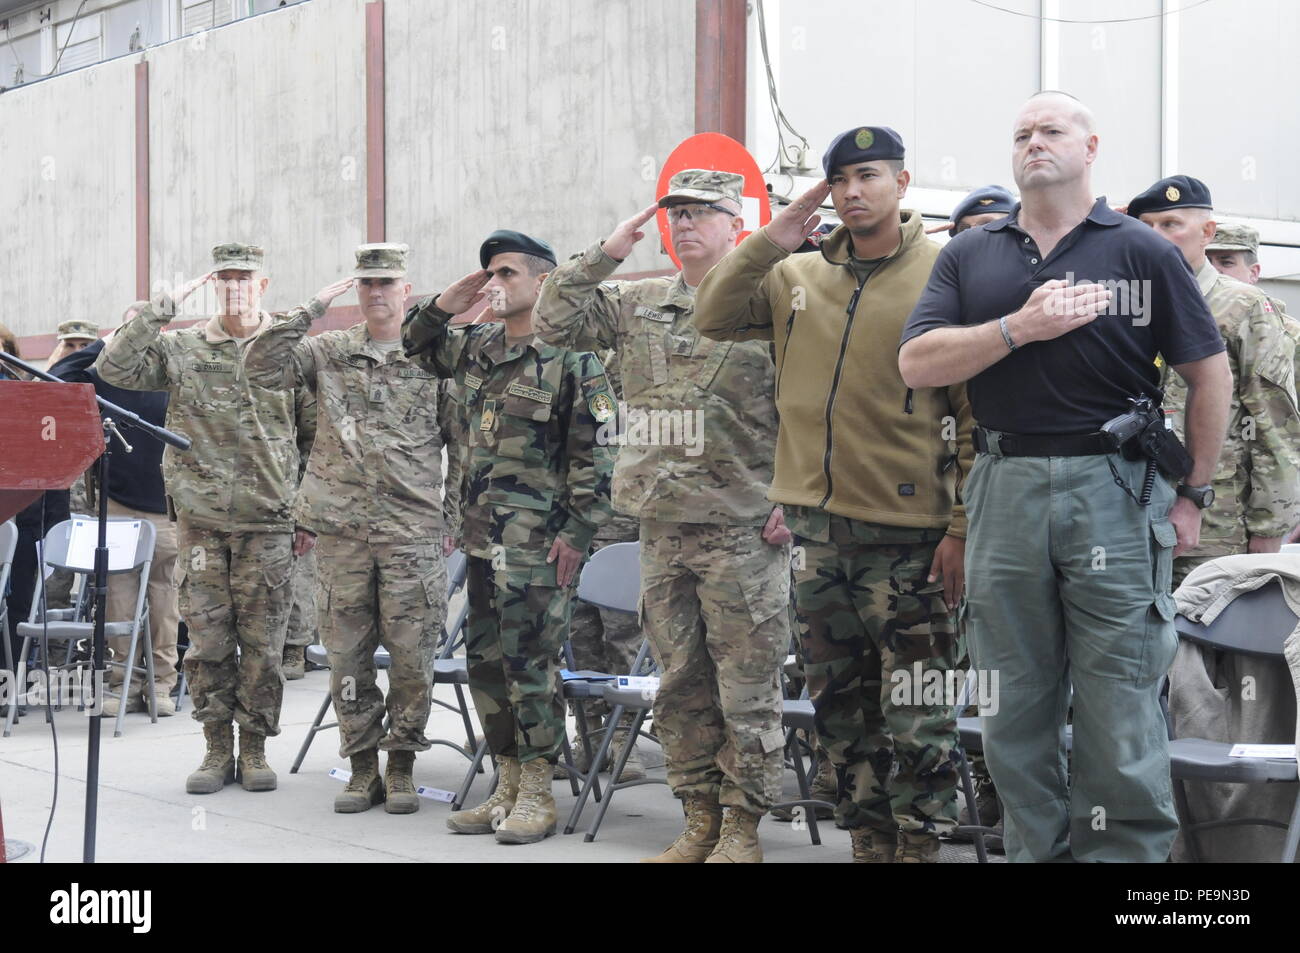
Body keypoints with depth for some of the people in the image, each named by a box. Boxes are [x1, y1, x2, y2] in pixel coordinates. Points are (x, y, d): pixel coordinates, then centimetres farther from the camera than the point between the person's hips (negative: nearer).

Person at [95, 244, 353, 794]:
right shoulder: (180, 350, 6)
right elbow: (114, 368, -5)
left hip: (268, 524, -1)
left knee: (262, 645, 3)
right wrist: (160, 309, -8)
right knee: (208, 640, 4)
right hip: (200, 522, 1)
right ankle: (217, 751, 15)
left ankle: (254, 749, 14)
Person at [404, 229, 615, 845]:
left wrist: (577, 531, -15)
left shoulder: (571, 357, -8)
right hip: (481, 536, 8)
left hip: (537, 542, -8)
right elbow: (418, 345, 30)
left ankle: (537, 795, 5)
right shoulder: (477, 348, 14)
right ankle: (507, 789, 21)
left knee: (529, 664, -5)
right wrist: (443, 306, 9)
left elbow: (594, 455, -10)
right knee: (485, 661, 11)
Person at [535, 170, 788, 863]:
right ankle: (699, 822, 21)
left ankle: (742, 827, 9)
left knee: (747, 687, 0)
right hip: (662, 527, 6)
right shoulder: (637, 304, 13)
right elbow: (555, 323, 11)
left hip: (743, 528, -5)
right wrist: (605, 254, 3)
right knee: (680, 685, 11)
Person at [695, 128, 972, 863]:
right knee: (843, 709, 14)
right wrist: (769, 245, -5)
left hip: (907, 534, -6)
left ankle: (919, 845, 9)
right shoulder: (798, 277, 9)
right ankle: (870, 844, 26)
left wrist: (962, 529, -13)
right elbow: (715, 319, 7)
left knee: (914, 718, -2)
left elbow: (979, 414, -9)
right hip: (818, 527, 6)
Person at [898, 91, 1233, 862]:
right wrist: (1020, 326, -12)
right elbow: (917, 364, 0)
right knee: (1016, 703, 9)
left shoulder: (1142, 252, 4)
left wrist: (1193, 494, 1)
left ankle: (1128, 850, 7)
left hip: (1114, 488, -3)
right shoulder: (970, 256, 12)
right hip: (1005, 488, 3)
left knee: (1119, 703, -2)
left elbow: (1210, 375, 5)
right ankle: (1037, 847, 20)